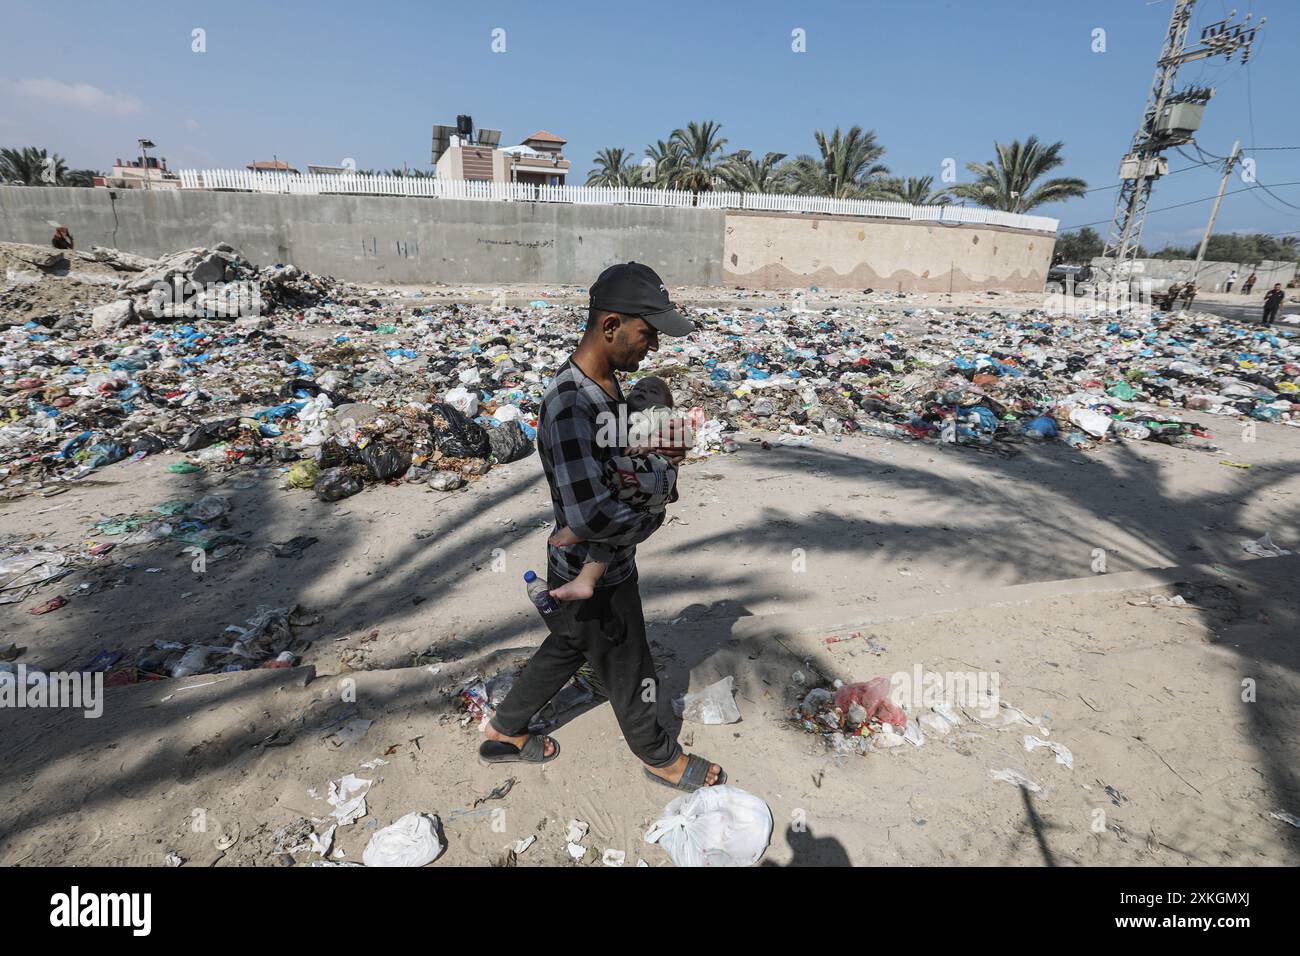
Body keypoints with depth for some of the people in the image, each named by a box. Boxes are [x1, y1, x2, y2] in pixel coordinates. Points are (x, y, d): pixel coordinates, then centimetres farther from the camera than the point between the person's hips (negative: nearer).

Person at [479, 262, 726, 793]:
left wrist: (661, 448, -8)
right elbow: (590, 516, -39)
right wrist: (650, 519, -19)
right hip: (594, 577, -9)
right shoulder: (570, 405, -32)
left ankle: (504, 731, 51)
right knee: (629, 673, 16)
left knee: (566, 649, 29)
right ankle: (660, 757, 45)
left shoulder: (605, 383, -1)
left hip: (586, 568, 9)